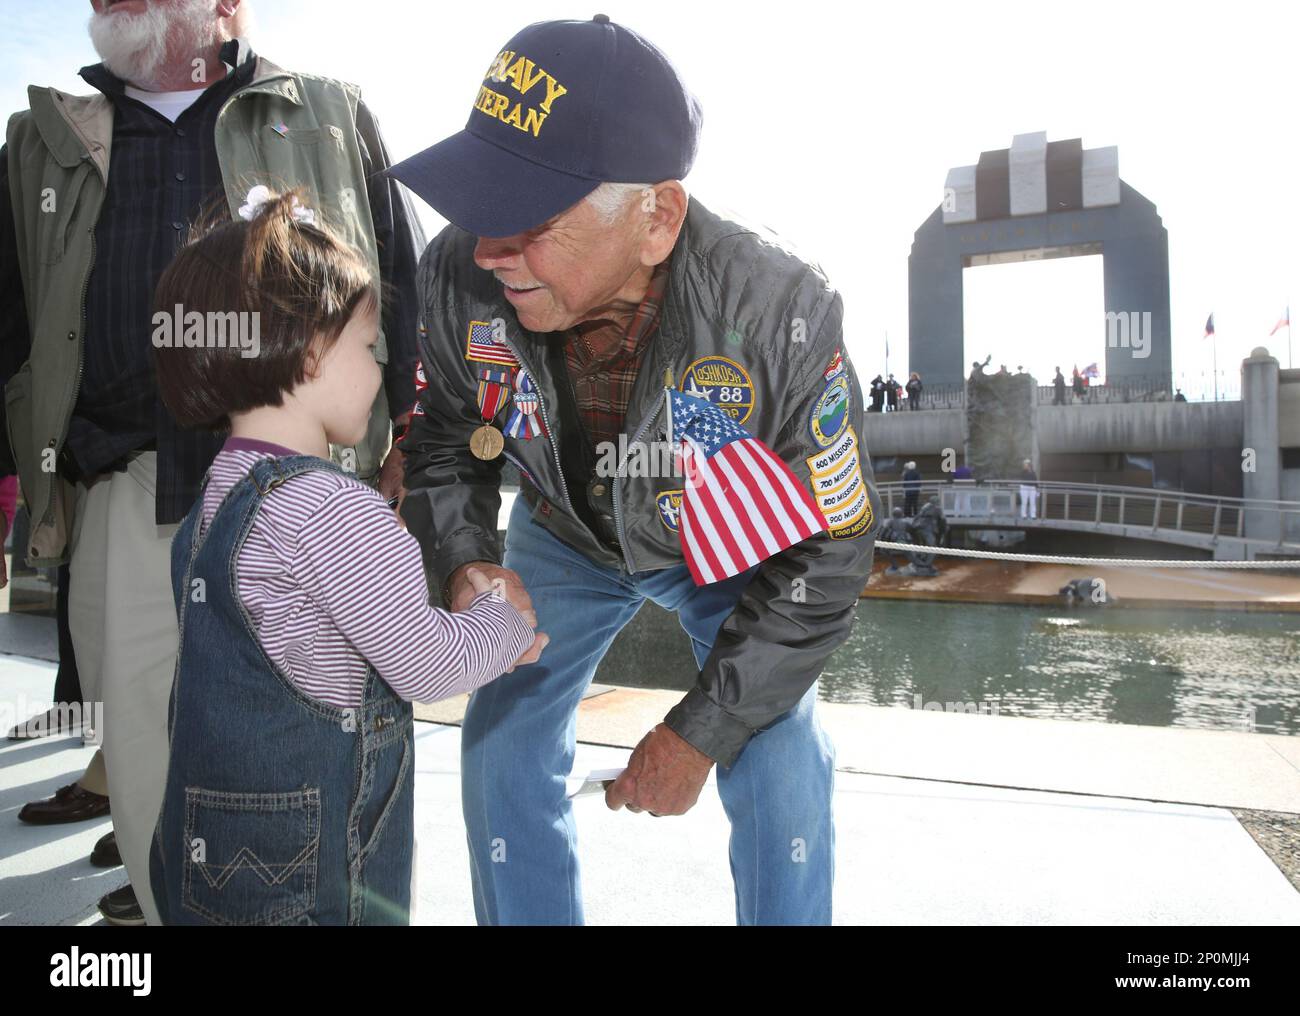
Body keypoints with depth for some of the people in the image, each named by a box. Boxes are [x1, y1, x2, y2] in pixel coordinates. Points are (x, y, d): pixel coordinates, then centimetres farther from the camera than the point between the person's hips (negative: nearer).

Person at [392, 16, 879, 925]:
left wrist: (701, 729, -22)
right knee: (502, 749, 3)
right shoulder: (457, 278, -27)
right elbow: (441, 440, -5)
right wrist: (463, 562, -26)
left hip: (738, 548, -2)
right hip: (565, 540, 3)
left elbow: (829, 550, -26)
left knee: (779, 772, -9)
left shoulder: (780, 314, -37)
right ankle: (530, 914, 30)